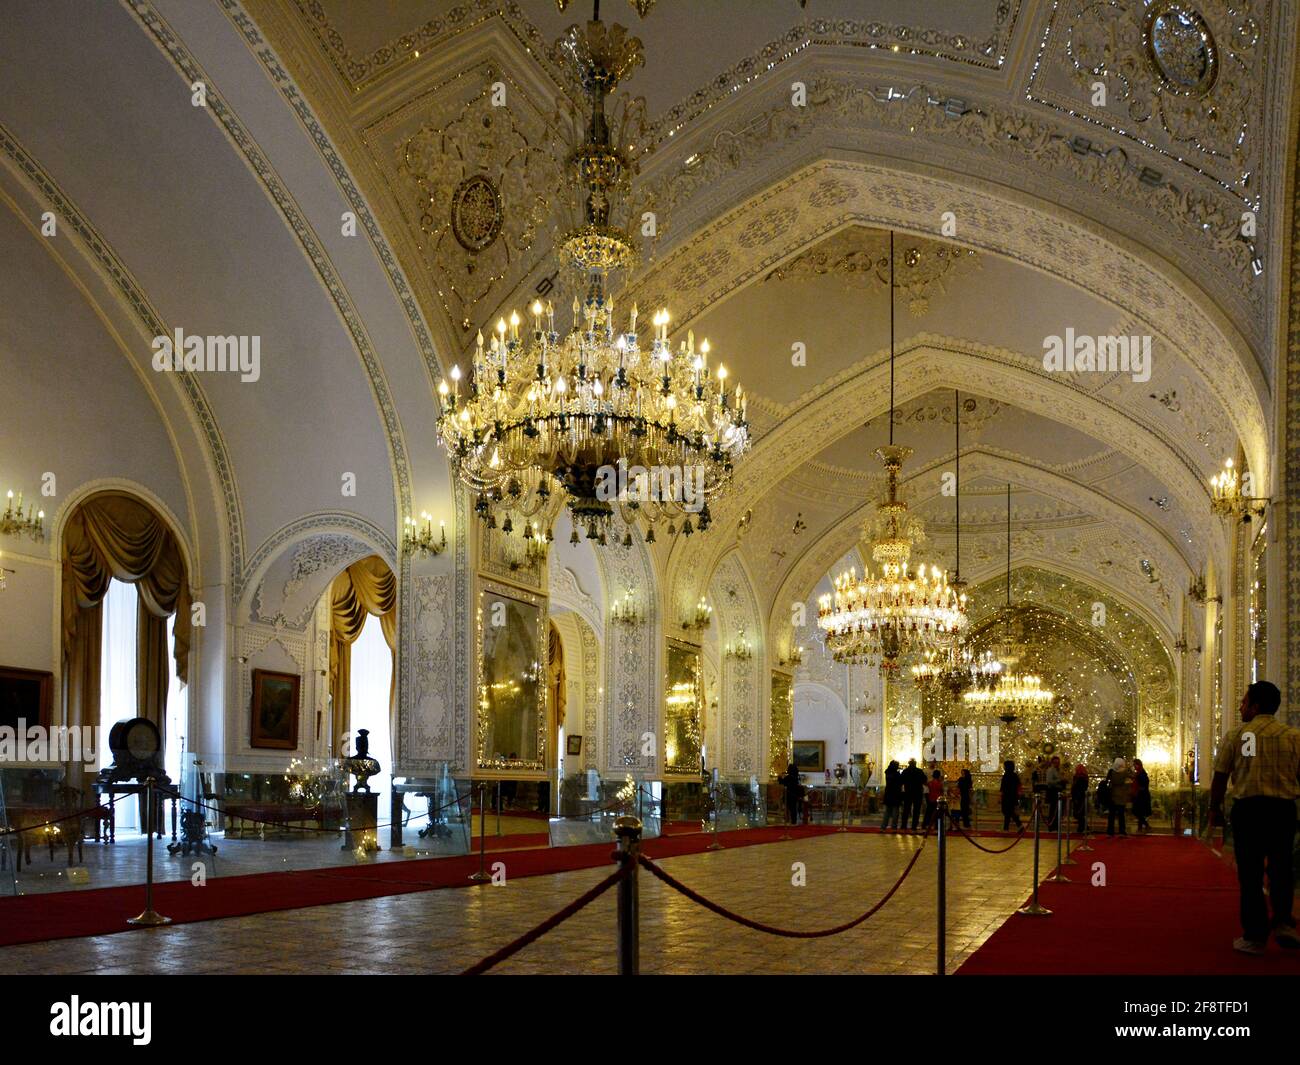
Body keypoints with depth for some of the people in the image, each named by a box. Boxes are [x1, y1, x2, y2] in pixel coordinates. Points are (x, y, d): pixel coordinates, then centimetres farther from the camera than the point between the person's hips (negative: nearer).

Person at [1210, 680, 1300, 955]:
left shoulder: (1236, 734, -3)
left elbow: (1220, 776, -1)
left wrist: (1214, 807, 11)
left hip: (1248, 808, -2)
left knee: (1251, 873, 6)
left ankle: (1254, 937, 10)